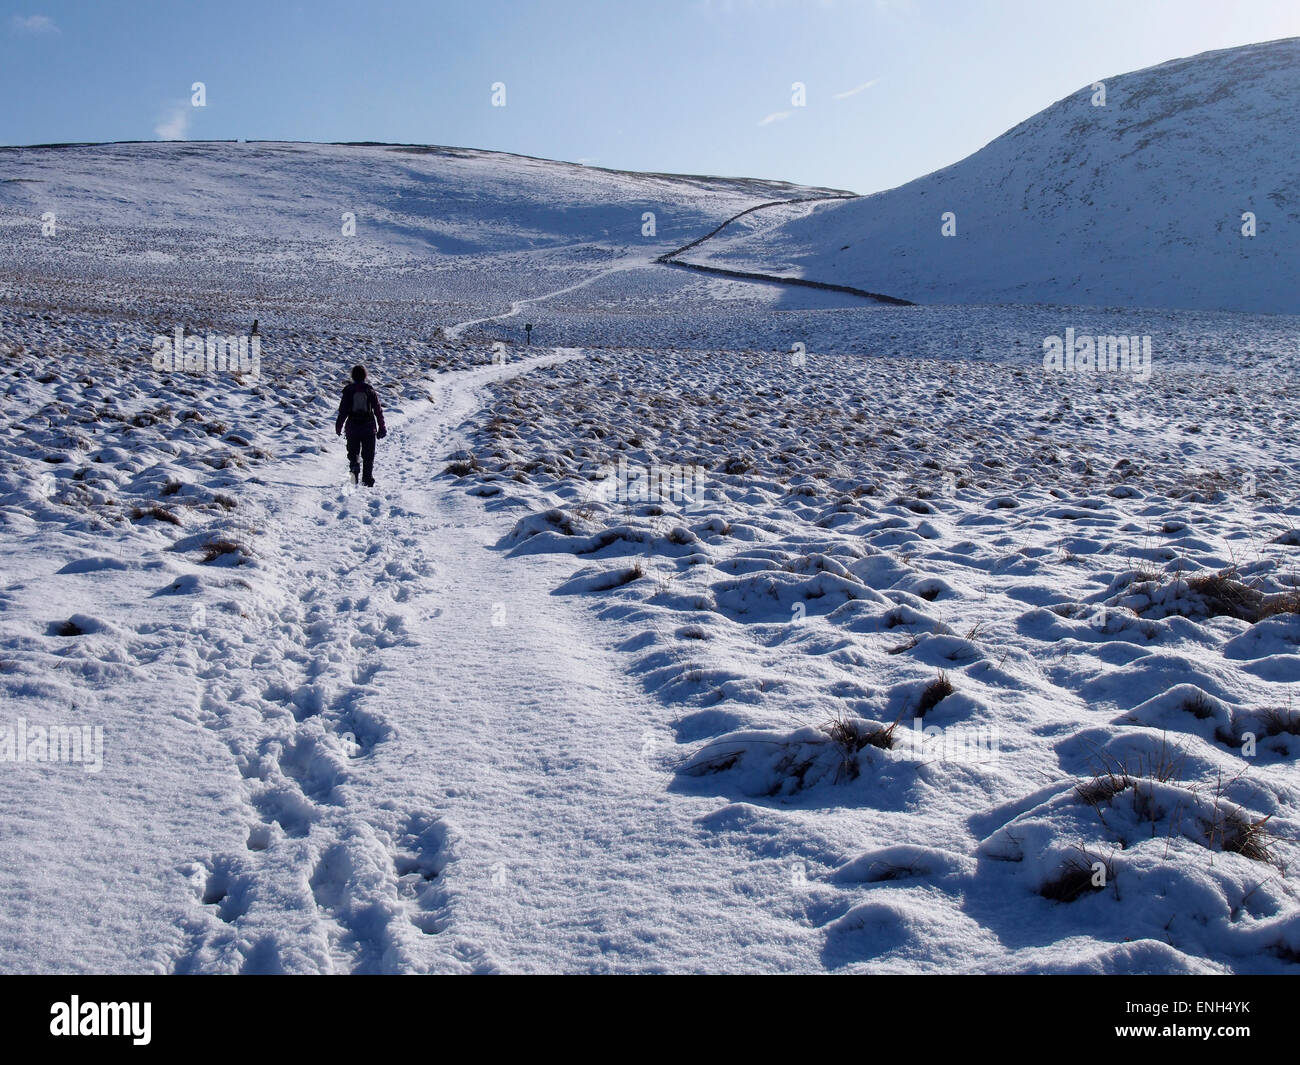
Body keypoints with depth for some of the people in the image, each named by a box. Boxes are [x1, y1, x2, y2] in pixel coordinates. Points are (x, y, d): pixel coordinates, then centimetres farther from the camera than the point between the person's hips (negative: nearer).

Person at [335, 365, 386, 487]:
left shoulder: (348, 390, -1)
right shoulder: (370, 390, 1)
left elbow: (343, 410, -3)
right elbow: (378, 410, 2)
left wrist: (338, 426, 5)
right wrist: (381, 428, 8)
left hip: (352, 427, 0)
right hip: (369, 428, 0)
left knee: (353, 453, 9)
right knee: (368, 456, 8)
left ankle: (354, 467, -20)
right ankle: (367, 479, 3)